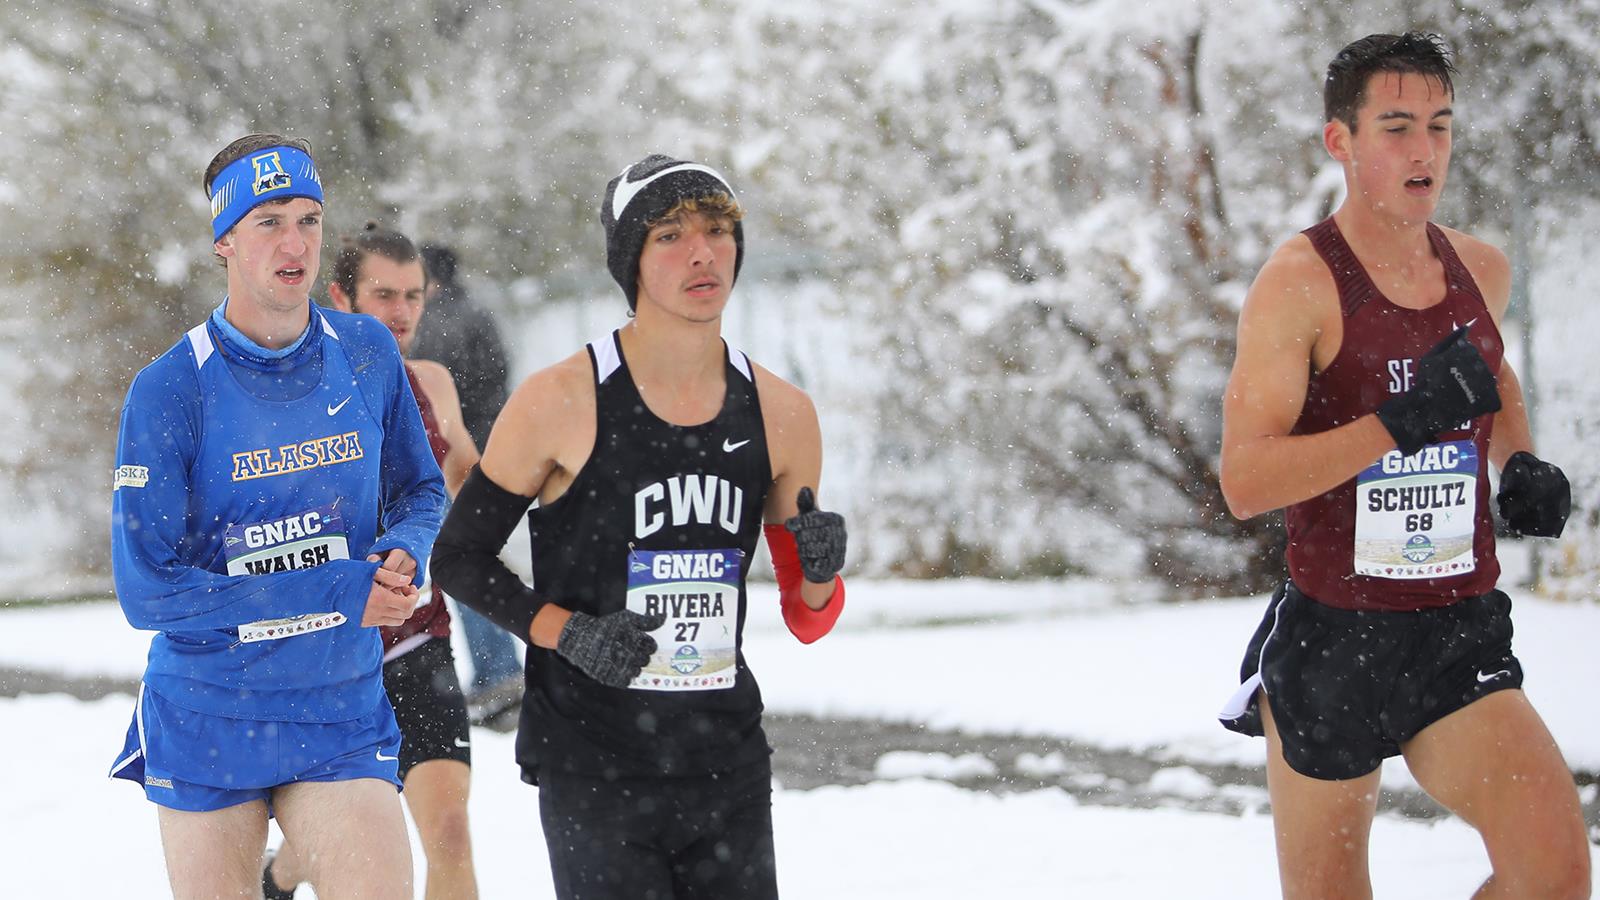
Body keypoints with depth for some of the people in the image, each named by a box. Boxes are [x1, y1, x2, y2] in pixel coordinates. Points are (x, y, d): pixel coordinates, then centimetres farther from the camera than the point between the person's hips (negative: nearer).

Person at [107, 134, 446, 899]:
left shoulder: (366, 354, -1)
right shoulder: (167, 391, -13)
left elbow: (420, 491, 14)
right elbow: (147, 592, -17)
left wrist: (405, 553, -11)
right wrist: (338, 593, -20)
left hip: (343, 721, 2)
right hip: (207, 724, -2)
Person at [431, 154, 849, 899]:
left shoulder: (782, 415, 5)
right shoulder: (560, 402, -8)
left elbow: (806, 620, 12)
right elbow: (457, 559, 0)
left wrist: (821, 574, -11)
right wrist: (567, 634, -14)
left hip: (728, 763, 4)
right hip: (593, 770, -4)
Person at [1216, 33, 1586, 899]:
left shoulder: (1481, 269, 8)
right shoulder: (1298, 282, -11)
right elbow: (1245, 481, -20)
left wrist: (1520, 464, 11)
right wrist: (1404, 423, -27)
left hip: (1462, 640, 4)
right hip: (1332, 637, -4)